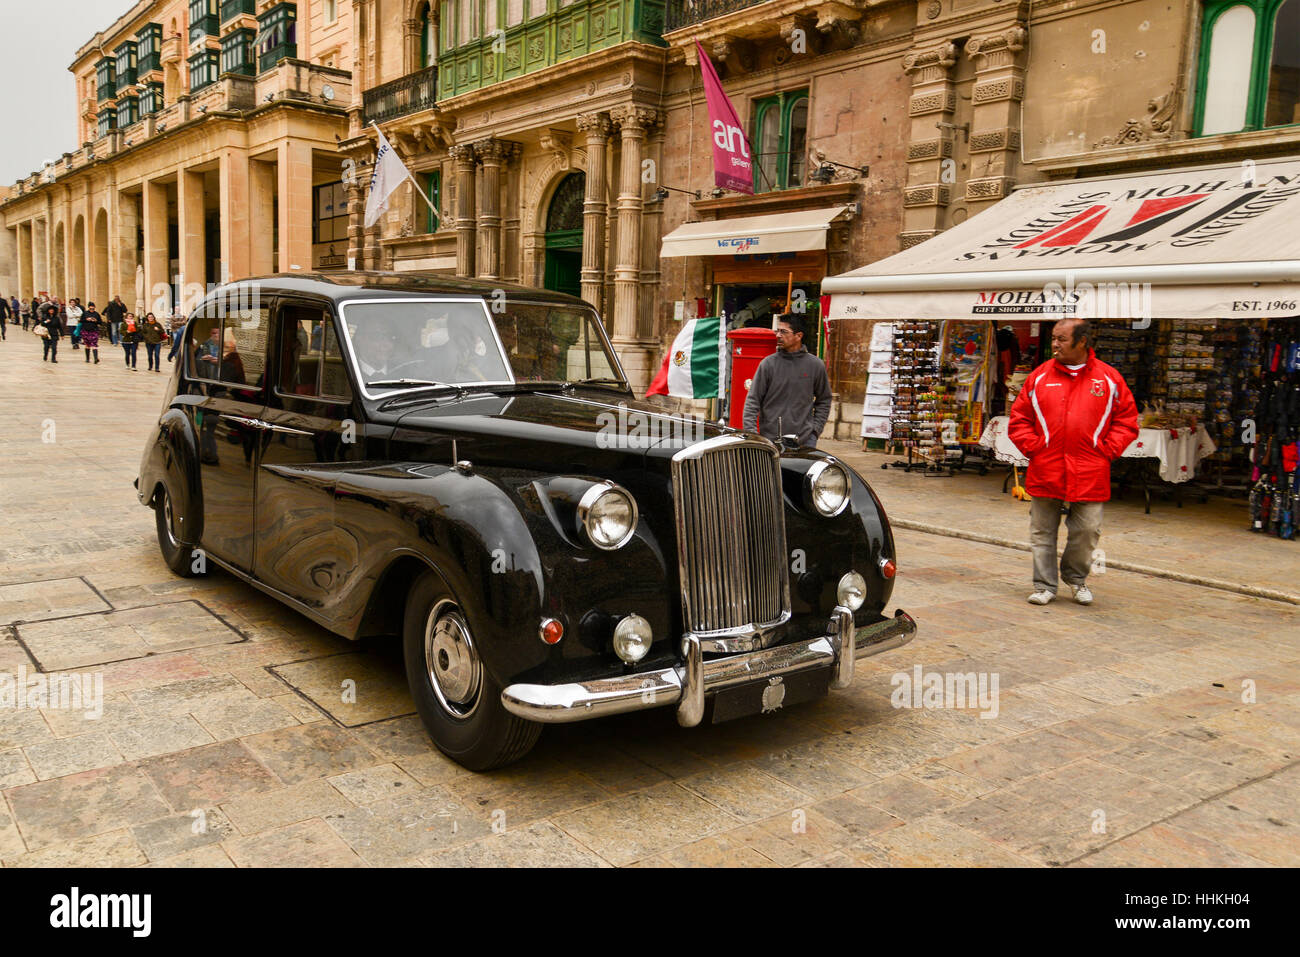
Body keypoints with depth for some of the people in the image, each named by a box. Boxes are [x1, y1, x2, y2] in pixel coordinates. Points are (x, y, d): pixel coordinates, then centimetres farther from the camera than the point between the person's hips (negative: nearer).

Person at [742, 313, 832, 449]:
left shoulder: (816, 365, 5)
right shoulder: (768, 364, 1)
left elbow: (824, 401, 16)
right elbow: (753, 400, 1)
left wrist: (815, 429, 6)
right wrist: (750, 433, -8)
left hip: (805, 440, 1)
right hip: (770, 440, -1)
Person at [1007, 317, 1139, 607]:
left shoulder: (1109, 378, 4)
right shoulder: (1040, 376, 5)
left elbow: (1127, 420, 9)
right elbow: (1019, 418, 10)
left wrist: (1105, 450, -1)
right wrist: (1033, 447, -2)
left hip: (1089, 475, 0)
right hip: (1045, 473, 1)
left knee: (1087, 531, 3)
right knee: (1042, 532, 6)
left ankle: (1076, 577, 28)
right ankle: (1044, 585, 18)